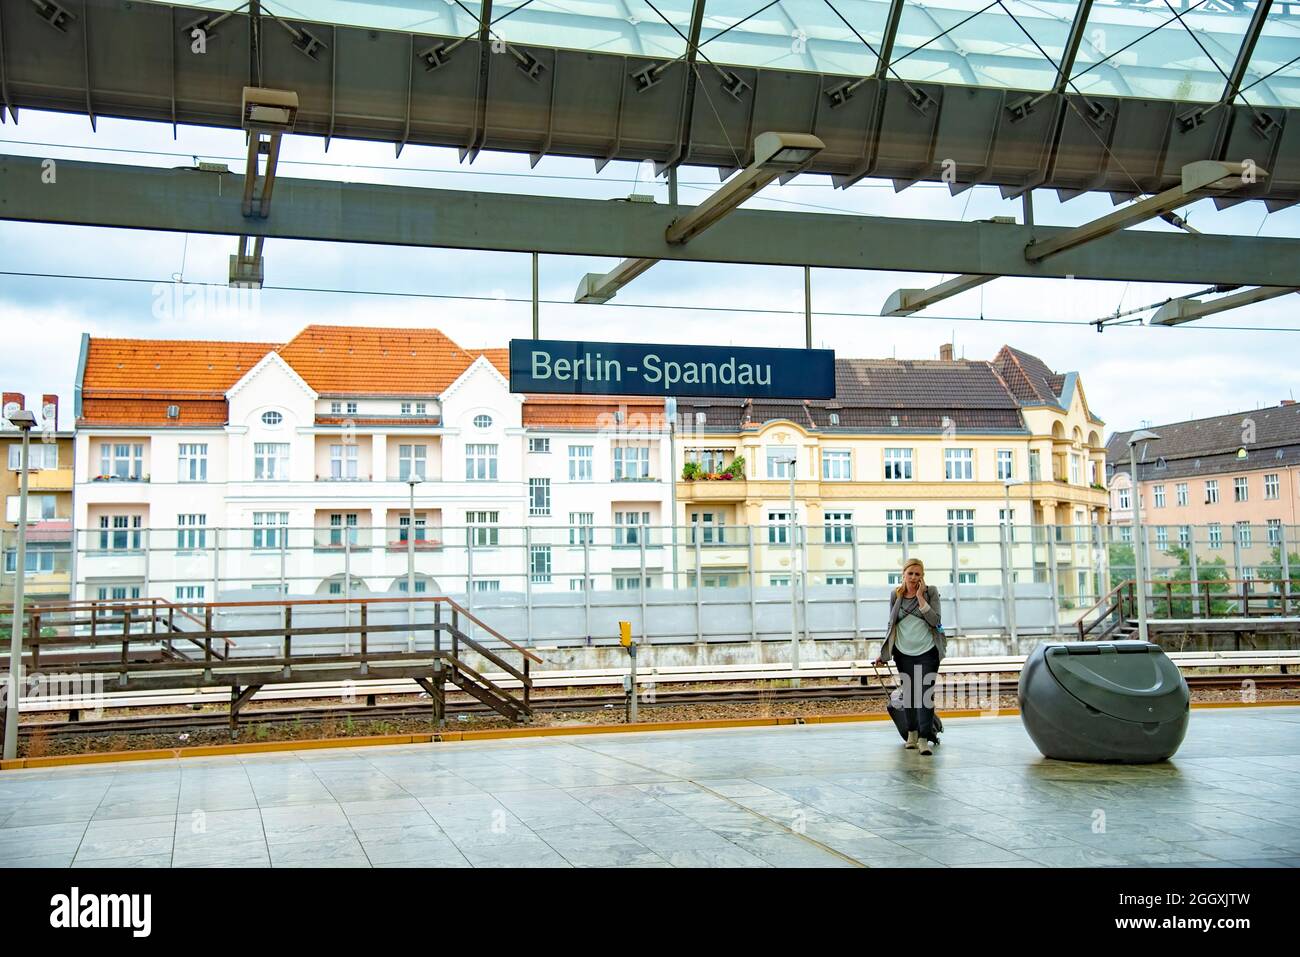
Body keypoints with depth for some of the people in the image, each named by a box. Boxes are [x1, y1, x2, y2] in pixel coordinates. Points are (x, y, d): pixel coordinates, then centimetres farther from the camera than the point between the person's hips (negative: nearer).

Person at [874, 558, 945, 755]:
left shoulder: (931, 592, -1)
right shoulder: (895, 595, 5)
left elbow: (935, 620, -11)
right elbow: (891, 624, 12)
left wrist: (920, 597, -15)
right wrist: (883, 652, 10)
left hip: (927, 652, -2)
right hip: (903, 652, 2)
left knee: (925, 693, -8)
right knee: (908, 693, 9)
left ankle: (924, 739, -10)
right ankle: (912, 733, 24)